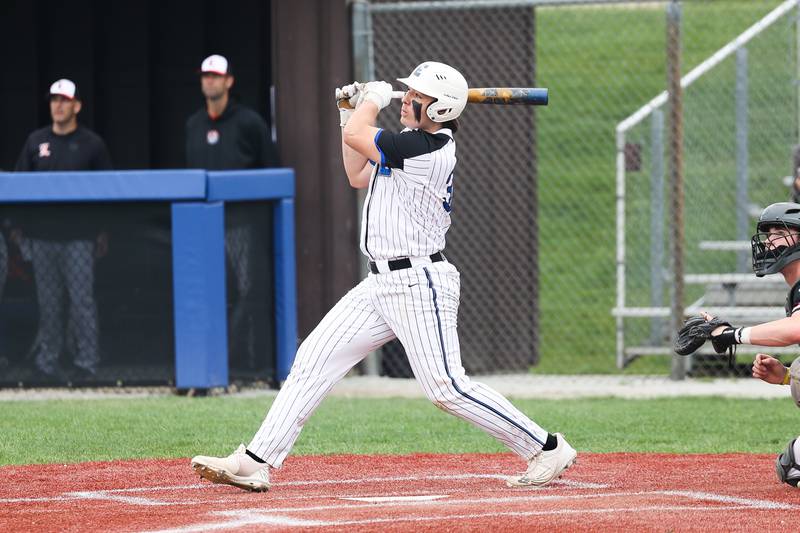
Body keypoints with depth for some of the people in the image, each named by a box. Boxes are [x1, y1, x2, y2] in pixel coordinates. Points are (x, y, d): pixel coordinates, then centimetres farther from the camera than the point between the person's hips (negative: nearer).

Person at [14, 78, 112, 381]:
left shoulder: (92, 144, 4)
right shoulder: (36, 141, 11)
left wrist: (104, 232, 1)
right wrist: (20, 228, 8)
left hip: (79, 236, -3)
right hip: (41, 236, 3)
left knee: (82, 299, -6)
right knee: (48, 301, 5)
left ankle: (86, 362, -3)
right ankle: (47, 359, 10)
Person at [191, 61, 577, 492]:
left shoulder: (428, 148, -18)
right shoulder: (414, 146, 13)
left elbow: (355, 135, -14)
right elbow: (357, 176, 26)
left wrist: (373, 98, 5)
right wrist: (352, 111, 21)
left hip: (417, 283, -10)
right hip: (382, 284, 10)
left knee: (445, 388, -12)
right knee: (314, 358, 5)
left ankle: (547, 450, -1)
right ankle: (255, 463, 5)